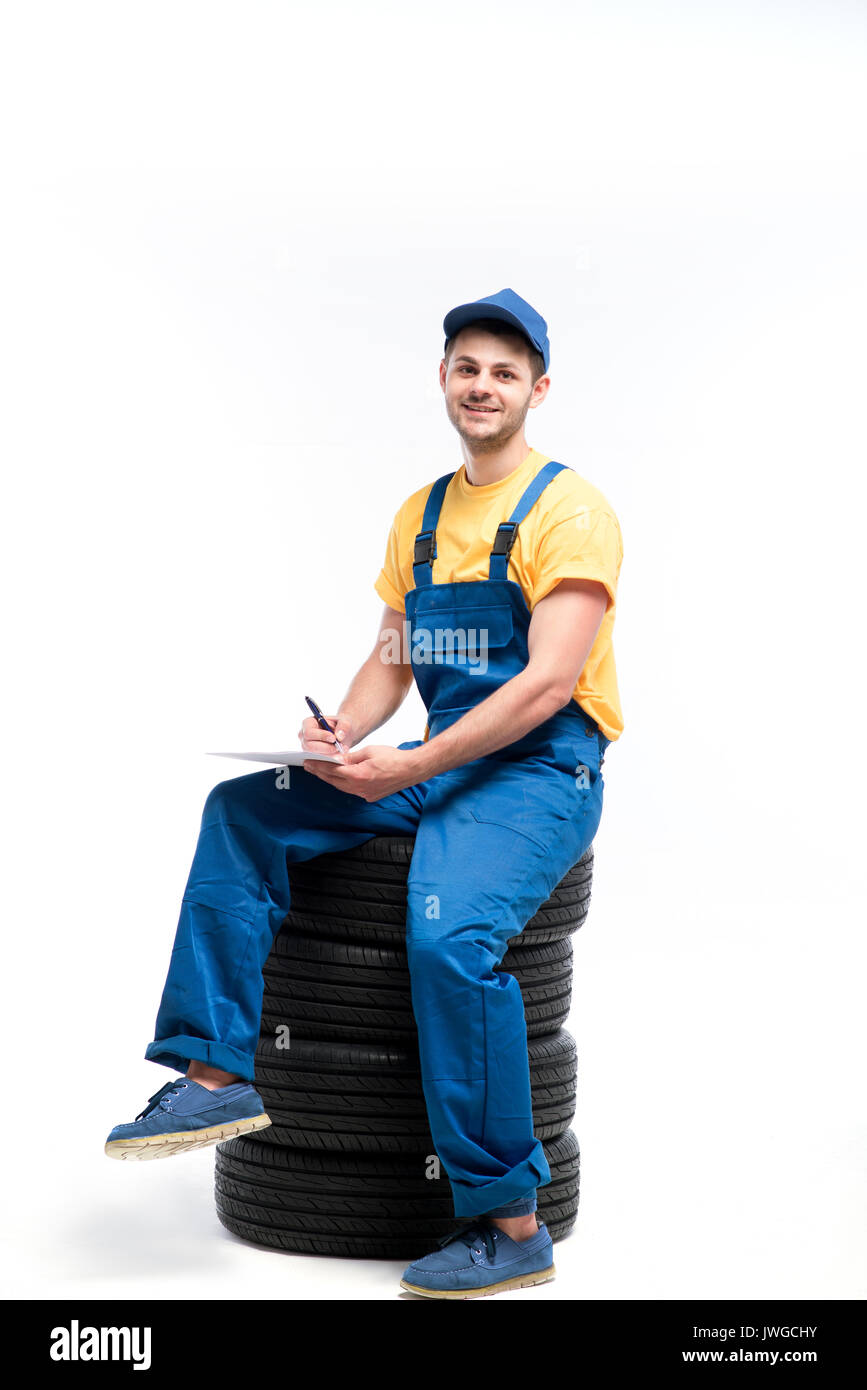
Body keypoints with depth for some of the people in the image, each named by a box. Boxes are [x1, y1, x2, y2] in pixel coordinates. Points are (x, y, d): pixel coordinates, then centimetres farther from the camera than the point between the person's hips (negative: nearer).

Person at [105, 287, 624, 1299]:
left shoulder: (568, 510, -9)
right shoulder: (420, 517, 15)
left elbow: (549, 683, -19)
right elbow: (394, 655, 17)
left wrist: (408, 769, -24)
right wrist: (344, 730, -6)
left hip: (540, 772, -8)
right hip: (436, 764, 8)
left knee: (449, 932, -33)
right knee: (244, 812, -5)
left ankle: (510, 1223, -21)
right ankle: (217, 1077, -4)